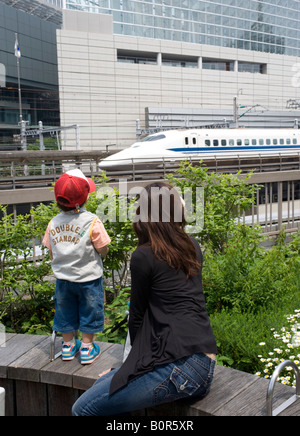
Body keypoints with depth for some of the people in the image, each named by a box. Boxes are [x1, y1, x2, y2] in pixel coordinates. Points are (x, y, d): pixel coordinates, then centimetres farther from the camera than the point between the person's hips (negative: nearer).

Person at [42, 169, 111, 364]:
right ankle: (87, 348, 24)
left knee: (66, 311, 19)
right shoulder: (92, 222, -18)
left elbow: (52, 253, 1)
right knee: (89, 311, 13)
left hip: (63, 277, 4)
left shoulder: (54, 223, -5)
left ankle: (68, 345, 35)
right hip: (88, 278, -4)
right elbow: (104, 251, -13)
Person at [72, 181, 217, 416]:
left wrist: (137, 351, 19)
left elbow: (137, 314, 6)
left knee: (83, 409, -1)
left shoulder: (144, 257, -8)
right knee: (103, 383, 18)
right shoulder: (193, 248, 11)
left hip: (178, 367, -9)